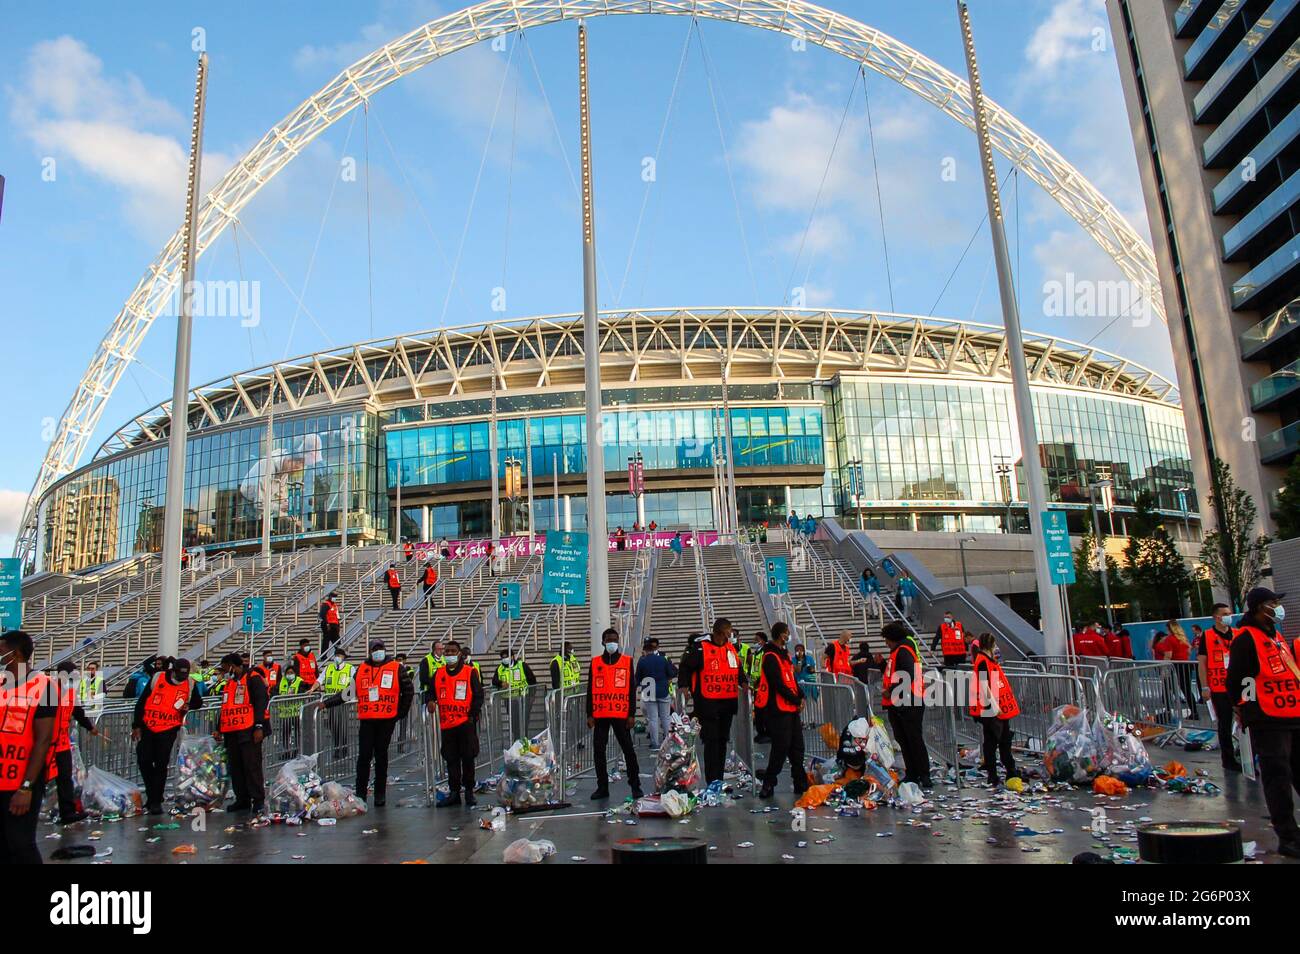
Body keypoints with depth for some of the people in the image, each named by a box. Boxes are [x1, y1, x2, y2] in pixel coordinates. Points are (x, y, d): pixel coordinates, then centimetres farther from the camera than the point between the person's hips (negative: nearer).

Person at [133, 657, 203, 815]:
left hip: (168, 730, -1)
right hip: (147, 728, 1)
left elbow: (198, 702, 14)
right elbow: (141, 703, 0)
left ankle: (155, 801, 8)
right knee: (143, 761, 2)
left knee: (161, 765, -1)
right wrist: (136, 725, -1)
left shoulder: (190, 685, -3)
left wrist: (189, 706, -9)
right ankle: (153, 794, 24)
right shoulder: (157, 679, -5)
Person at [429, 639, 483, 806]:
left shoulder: (470, 672, -2)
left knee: (467, 758, 2)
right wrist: (430, 701, -7)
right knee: (451, 759, 9)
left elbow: (478, 696, -2)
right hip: (446, 724, 4)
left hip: (466, 723, -3)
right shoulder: (438, 673, 10)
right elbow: (430, 691, 15)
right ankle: (454, 792, 16)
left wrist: (473, 715, -9)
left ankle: (469, 791, 12)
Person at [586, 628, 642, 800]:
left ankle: (635, 785, 11)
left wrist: (631, 714, -3)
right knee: (599, 750, 5)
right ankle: (602, 787, 16)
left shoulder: (627, 661, 4)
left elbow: (632, 689, 3)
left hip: (621, 714, -2)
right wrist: (589, 714, 2)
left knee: (628, 750, 1)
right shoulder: (595, 662, 8)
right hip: (600, 715, 2)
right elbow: (590, 690, 8)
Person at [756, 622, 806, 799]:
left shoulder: (784, 655, 16)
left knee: (797, 746, 12)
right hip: (779, 710, -9)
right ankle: (768, 784, 3)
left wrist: (801, 696, 3)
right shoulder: (770, 657, -15)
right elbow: (779, 685, -20)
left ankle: (801, 783, 20)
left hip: (791, 708, 9)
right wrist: (796, 700, -12)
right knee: (781, 747, -7)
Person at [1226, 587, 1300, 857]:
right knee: (1278, 776, -5)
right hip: (1266, 720, -9)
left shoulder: (1276, 637, 18)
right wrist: (1246, 708, -7)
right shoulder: (1245, 639, -11)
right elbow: (1235, 679, -13)